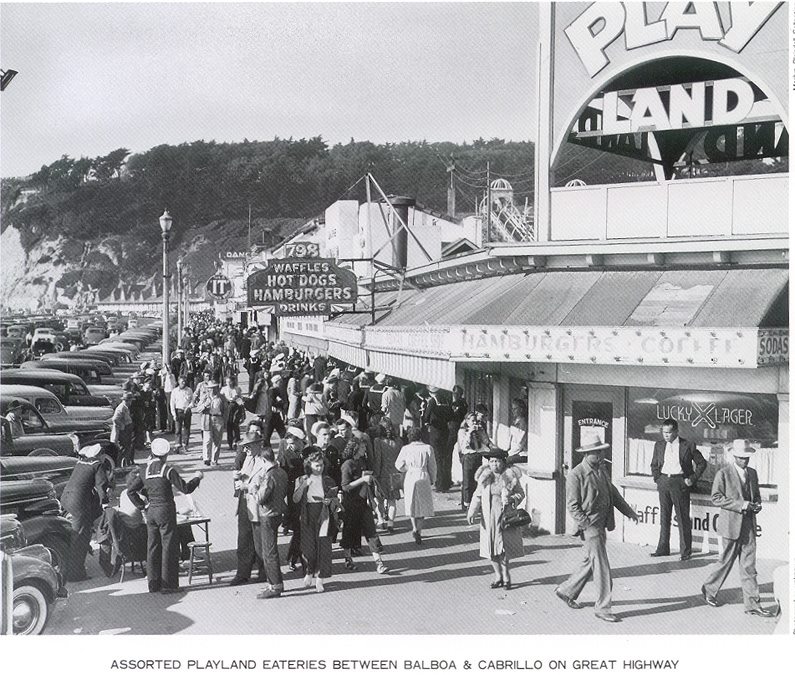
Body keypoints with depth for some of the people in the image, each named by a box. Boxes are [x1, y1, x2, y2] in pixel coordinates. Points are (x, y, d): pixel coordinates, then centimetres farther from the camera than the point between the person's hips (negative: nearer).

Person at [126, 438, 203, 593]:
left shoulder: (145, 471, 6)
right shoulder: (168, 470, -11)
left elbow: (131, 490, 8)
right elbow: (185, 488, -12)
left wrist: (143, 505, 12)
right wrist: (197, 478, 3)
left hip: (151, 511, 6)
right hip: (166, 510, -6)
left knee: (153, 546, 12)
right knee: (169, 547, 1)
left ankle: (153, 583, 18)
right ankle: (168, 584, 3)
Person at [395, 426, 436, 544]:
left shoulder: (405, 449, -2)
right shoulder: (427, 448, -4)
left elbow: (398, 465, 5)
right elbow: (432, 466, 1)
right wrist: (432, 479, 15)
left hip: (410, 478, 1)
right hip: (423, 478, -1)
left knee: (412, 505, 15)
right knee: (423, 506, 10)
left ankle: (414, 528, 0)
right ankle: (419, 530, -1)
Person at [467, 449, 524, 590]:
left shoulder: (511, 477, -3)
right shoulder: (485, 477, 3)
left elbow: (521, 493, 4)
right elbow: (478, 495, 7)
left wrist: (512, 499, -17)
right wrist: (472, 512, -4)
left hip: (505, 516, -3)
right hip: (489, 518, 3)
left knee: (504, 548, -3)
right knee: (491, 548, 6)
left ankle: (506, 577, 13)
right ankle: (498, 576, 22)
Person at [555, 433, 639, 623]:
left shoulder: (601, 469, 11)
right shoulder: (576, 475, -15)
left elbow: (613, 493, 23)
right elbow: (572, 505, -16)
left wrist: (628, 511, 22)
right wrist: (587, 526, -21)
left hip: (602, 525, 8)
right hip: (590, 526, -8)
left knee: (589, 563, 17)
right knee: (601, 568, -5)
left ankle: (566, 591, 33)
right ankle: (602, 607, 6)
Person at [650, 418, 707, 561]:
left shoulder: (688, 446, -2)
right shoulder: (659, 445, 10)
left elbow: (702, 463, 4)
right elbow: (654, 465, 21)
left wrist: (692, 479, -4)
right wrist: (657, 479, 6)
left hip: (680, 482, -4)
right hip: (663, 482, 4)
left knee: (683, 518, -1)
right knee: (664, 517, 10)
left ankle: (686, 551, 7)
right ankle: (663, 548, 18)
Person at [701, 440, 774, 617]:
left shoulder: (752, 473, 13)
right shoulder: (723, 473, -7)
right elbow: (716, 498, -11)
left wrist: (757, 505, 1)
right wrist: (740, 505, -19)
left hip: (749, 525, 5)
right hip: (732, 525, -5)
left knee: (749, 566, 4)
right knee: (726, 561, 4)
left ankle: (752, 605, 6)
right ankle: (709, 589, 26)